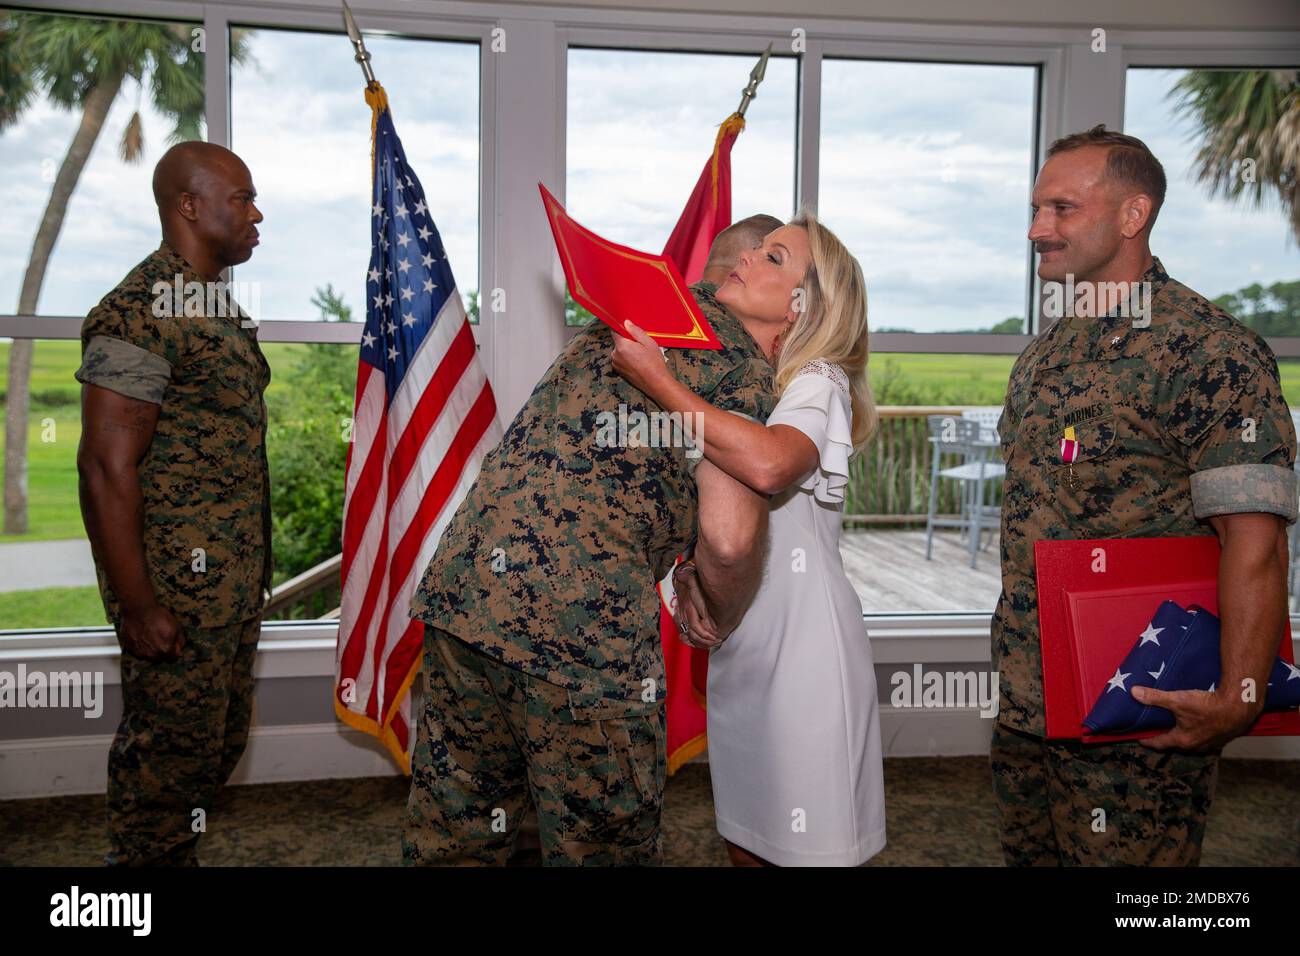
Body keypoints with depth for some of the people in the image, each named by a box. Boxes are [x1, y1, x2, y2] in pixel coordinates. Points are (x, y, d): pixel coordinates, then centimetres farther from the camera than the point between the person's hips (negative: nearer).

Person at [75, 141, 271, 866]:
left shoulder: (218, 306, 14)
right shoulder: (139, 313, -16)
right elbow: (108, 466, -19)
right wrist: (137, 607, -20)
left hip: (236, 579, 9)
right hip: (177, 585, -9)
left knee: (222, 741, 18)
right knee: (172, 753, 3)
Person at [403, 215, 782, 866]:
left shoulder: (615, 323, 21)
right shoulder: (740, 362, -2)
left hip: (460, 586, 8)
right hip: (586, 627, -7)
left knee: (452, 836, 21)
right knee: (604, 845, 13)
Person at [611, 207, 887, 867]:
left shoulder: (818, 382, -12)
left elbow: (767, 465, -36)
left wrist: (655, 381, -27)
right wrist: (688, 574, -4)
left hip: (802, 640, -6)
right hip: (736, 643, 7)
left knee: (805, 847, 5)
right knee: (744, 843, 17)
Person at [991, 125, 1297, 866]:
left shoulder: (1210, 349, -15)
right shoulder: (1046, 352, 10)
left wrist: (1238, 700, -25)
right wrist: (1016, 664, 15)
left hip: (1140, 722, -7)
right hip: (1024, 701, 8)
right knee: (1029, 853, 20)